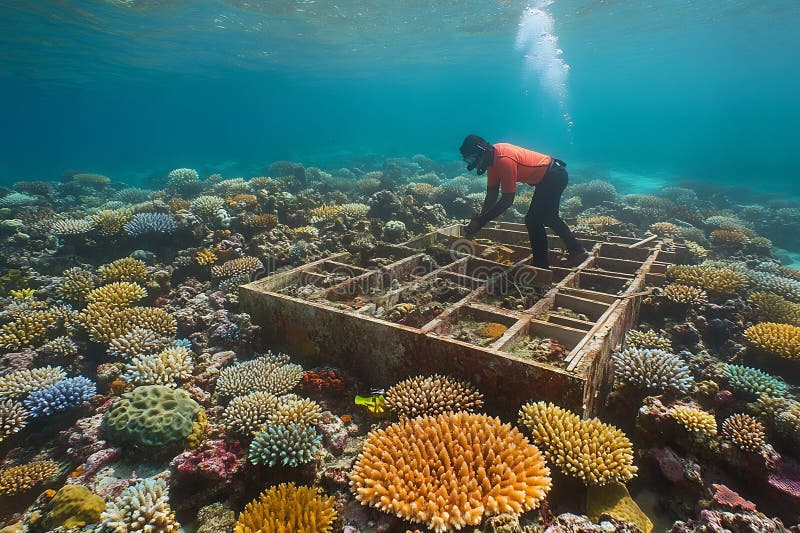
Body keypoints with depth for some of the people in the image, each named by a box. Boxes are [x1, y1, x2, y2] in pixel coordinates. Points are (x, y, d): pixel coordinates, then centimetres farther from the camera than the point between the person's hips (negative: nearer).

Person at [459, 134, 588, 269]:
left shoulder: (503, 160, -32)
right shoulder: (492, 157, -2)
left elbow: (507, 200, -30)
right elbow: (491, 194, 0)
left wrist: (480, 221, -28)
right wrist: (479, 218, -8)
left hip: (554, 176, -10)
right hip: (552, 176, 10)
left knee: (533, 221, -8)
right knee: (549, 218, 23)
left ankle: (540, 265, 5)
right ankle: (577, 250, 36)